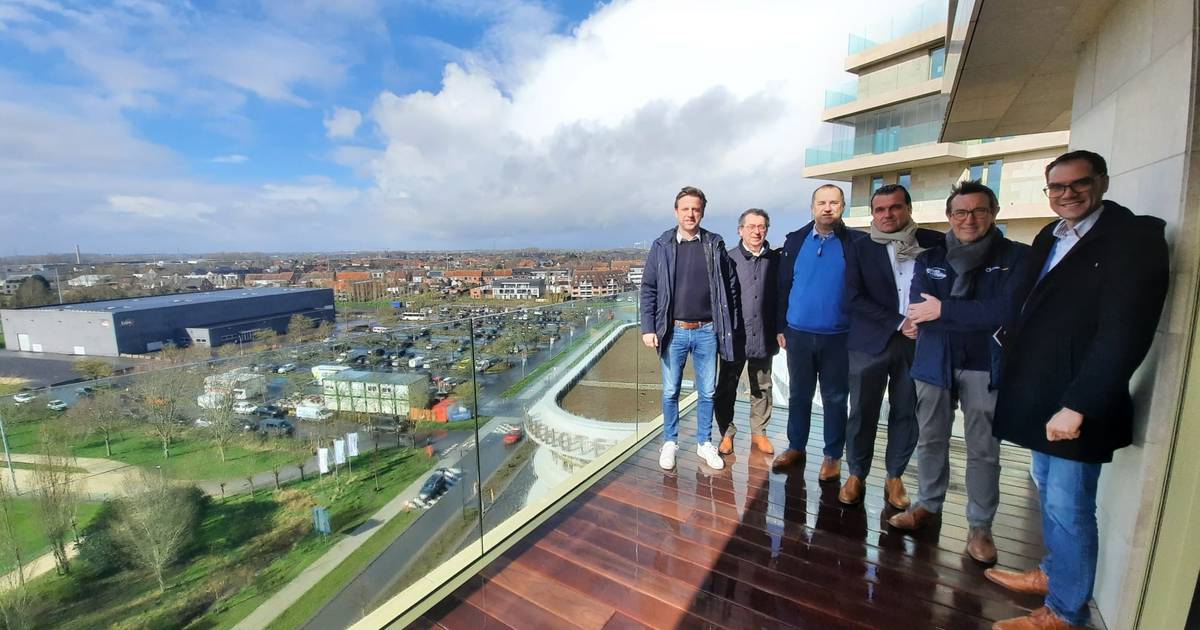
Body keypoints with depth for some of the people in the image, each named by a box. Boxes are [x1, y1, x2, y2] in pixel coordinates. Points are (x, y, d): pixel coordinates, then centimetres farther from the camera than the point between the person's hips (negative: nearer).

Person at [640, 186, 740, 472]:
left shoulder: (715, 245, 2)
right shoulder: (662, 246, 0)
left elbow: (730, 286, 6)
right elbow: (648, 289, -1)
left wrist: (730, 327, 3)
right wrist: (648, 328, -7)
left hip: (707, 332, 1)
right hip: (674, 331, -1)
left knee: (707, 392, 11)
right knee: (670, 392, 9)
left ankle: (704, 443, 30)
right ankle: (669, 442, 28)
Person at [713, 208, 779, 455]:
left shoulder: (775, 260, 2)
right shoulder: (728, 259, -5)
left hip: (764, 337, 2)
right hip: (734, 336, -2)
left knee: (762, 388, 14)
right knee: (726, 388, 8)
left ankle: (758, 432, 31)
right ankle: (727, 433, 24)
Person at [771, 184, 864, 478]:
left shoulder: (857, 242, -3)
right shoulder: (795, 241, 3)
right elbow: (783, 286, 4)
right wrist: (781, 327, 3)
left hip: (839, 337, -2)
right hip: (798, 334, 2)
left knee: (835, 399, 11)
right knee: (798, 395, 14)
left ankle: (833, 456, 26)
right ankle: (796, 447, 30)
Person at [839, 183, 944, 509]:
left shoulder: (934, 242, 5)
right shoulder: (860, 248, 2)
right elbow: (854, 299, -6)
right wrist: (898, 323, -13)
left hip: (918, 342, 1)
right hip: (871, 342, -1)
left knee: (906, 412, 11)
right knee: (862, 412, 5)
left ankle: (894, 477, 27)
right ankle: (856, 475, 21)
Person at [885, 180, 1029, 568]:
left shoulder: (1017, 256, -2)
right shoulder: (929, 257, 5)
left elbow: (1007, 310, -17)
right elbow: (918, 309, -7)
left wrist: (944, 310, -16)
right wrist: (978, 315, -16)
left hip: (985, 366, -2)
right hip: (934, 362, 3)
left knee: (984, 450, 8)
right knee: (930, 441, 13)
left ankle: (980, 527, 24)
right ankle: (927, 505, 31)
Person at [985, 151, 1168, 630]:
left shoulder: (1133, 236, -11)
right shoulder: (1048, 239, 12)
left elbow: (1124, 334, -19)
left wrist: (1076, 405, -22)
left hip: (1075, 406, -7)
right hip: (1040, 398, 7)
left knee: (1068, 508, 4)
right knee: (1050, 496, 21)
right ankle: (1053, 573, 39)